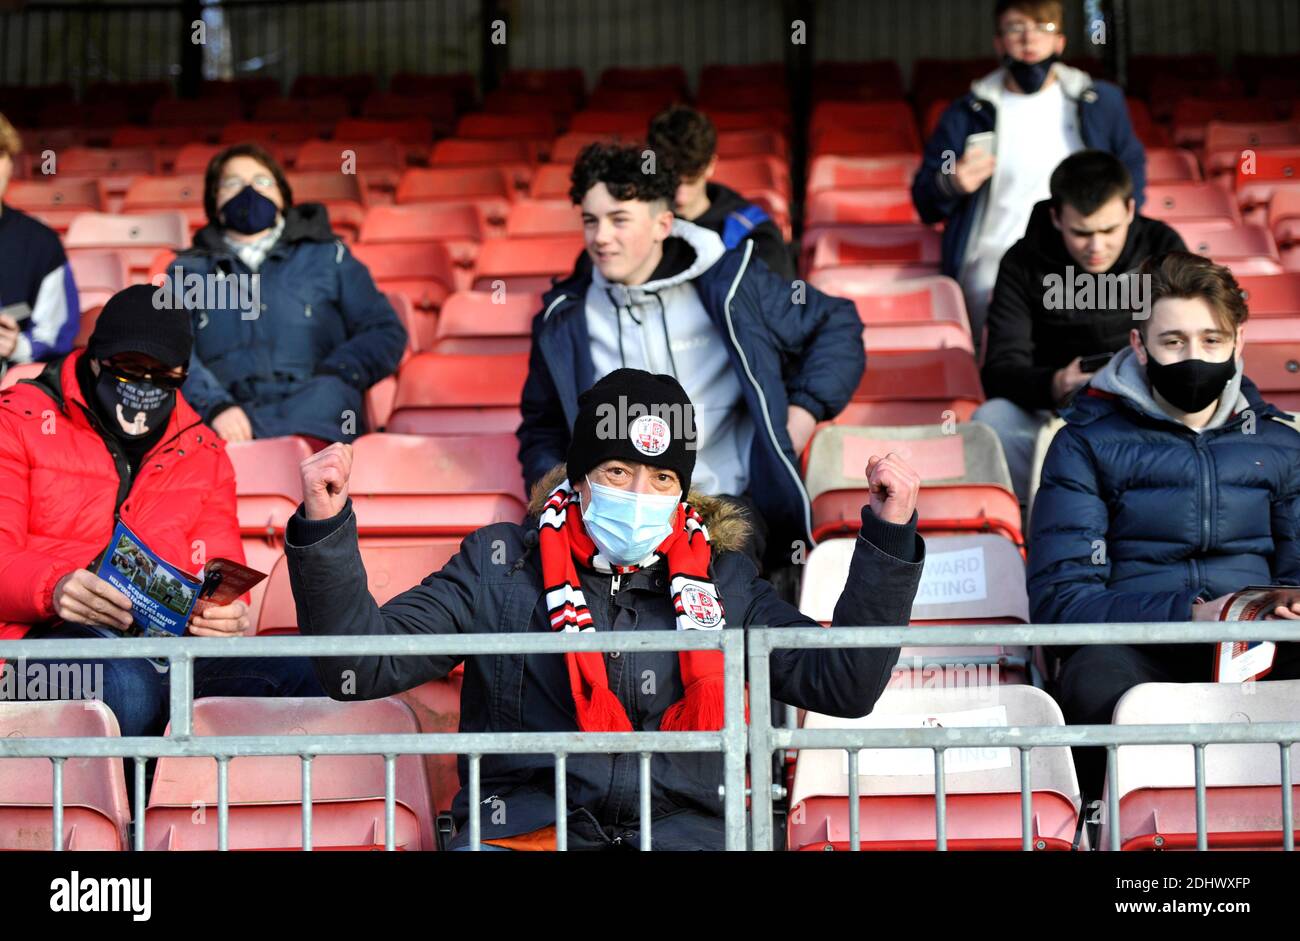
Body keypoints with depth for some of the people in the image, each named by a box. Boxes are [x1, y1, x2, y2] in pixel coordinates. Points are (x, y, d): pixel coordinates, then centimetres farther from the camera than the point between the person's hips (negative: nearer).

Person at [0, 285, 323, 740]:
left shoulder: (202, 452, 25)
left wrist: (227, 615, -7)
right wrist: (53, 588, -22)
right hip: (52, 635, -4)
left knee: (301, 670, -27)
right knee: (126, 684, -42)